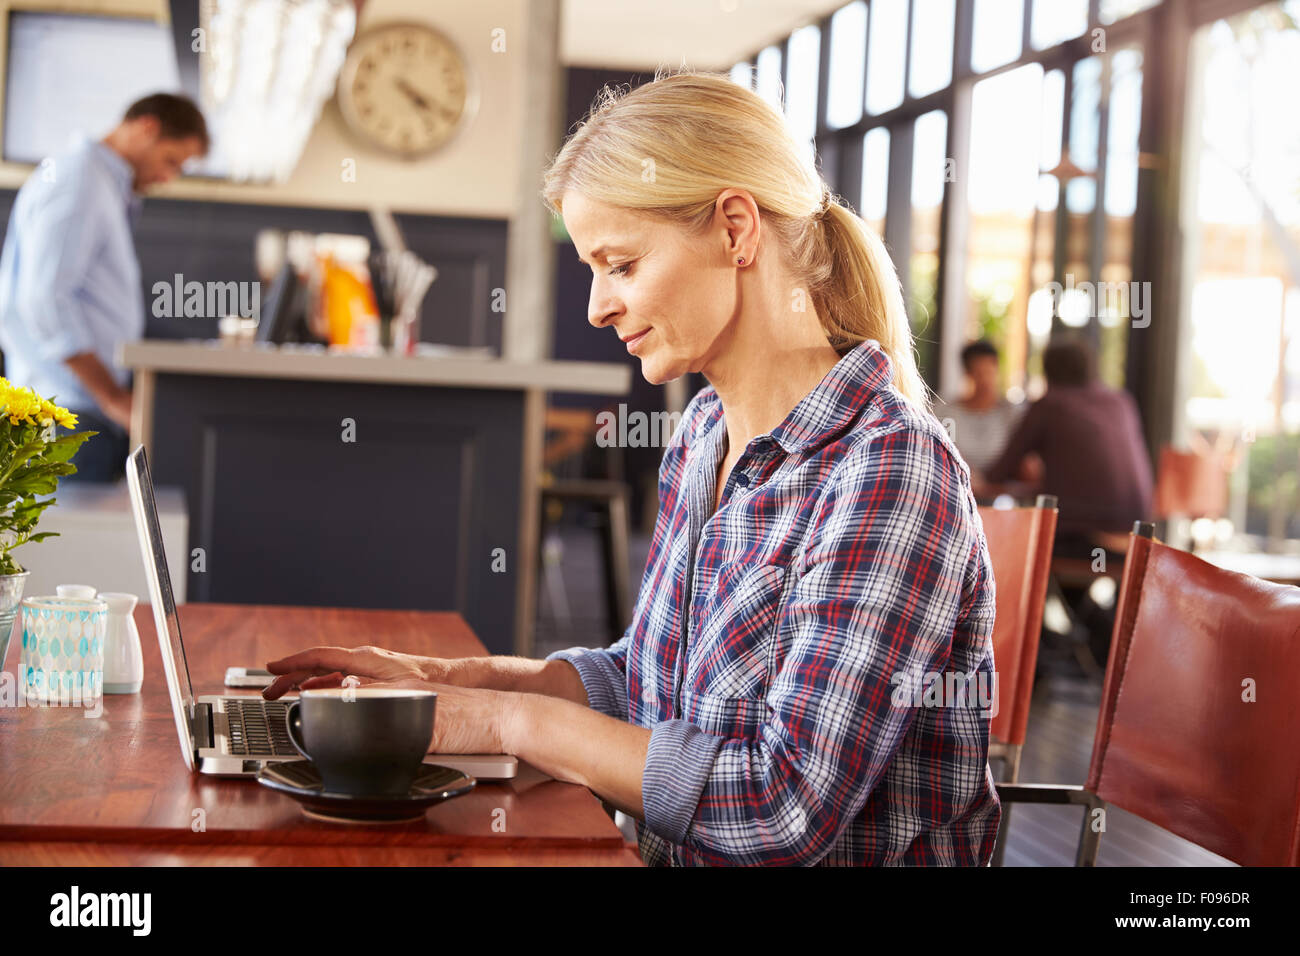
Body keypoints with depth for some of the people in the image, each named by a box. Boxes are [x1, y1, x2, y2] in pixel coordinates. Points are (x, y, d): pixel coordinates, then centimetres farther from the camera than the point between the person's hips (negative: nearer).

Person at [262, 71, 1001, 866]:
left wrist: (508, 719, -16)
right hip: (676, 858, 7)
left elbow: (789, 804, -23)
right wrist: (452, 680, 4)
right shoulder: (705, 432, 7)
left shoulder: (891, 470, -19)